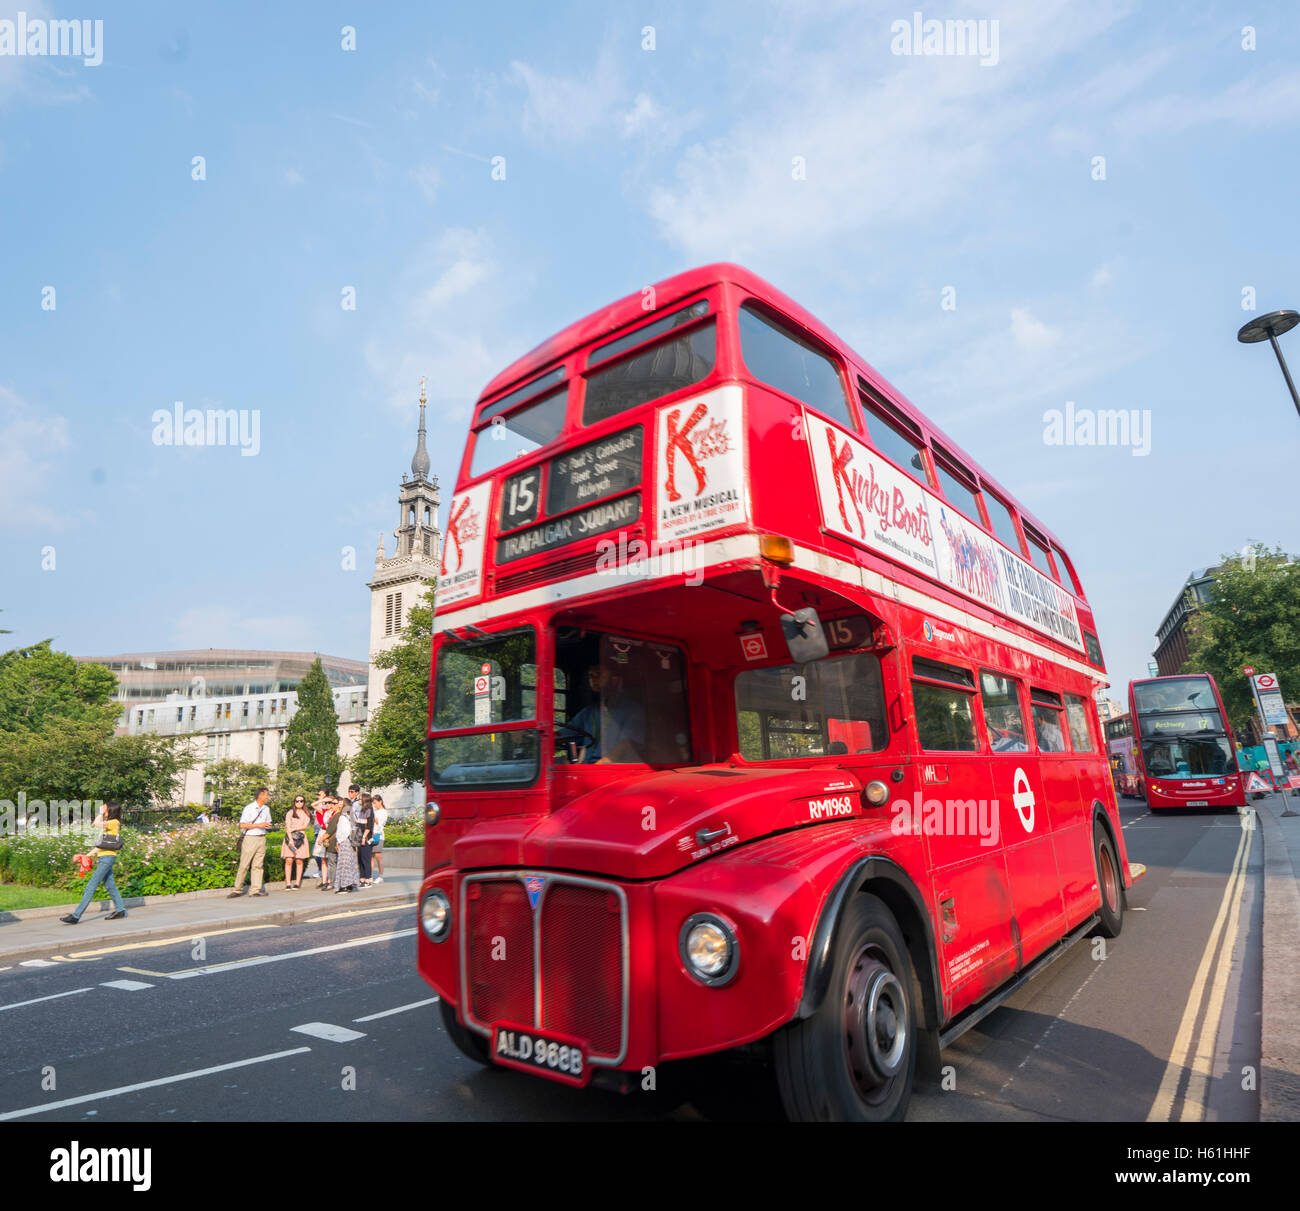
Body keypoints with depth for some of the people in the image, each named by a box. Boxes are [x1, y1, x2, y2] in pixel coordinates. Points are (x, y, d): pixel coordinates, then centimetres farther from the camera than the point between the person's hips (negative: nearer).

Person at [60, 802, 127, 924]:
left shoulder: (114, 822, -10)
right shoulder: (109, 824, 18)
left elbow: (97, 823, -26)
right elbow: (101, 843, 21)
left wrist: (101, 813, -8)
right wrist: (90, 854, 16)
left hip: (108, 857, -10)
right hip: (104, 858, 10)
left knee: (91, 886, -8)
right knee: (110, 885, 13)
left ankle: (76, 916, -6)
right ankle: (120, 910, 19)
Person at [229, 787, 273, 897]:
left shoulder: (266, 809, 13)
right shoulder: (249, 808, -6)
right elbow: (242, 825, -12)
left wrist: (267, 825, 3)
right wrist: (258, 825, -18)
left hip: (261, 839, 5)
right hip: (250, 838, -5)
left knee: (258, 865, 4)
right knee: (244, 865, -2)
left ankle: (257, 889, 5)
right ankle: (238, 890, 8)